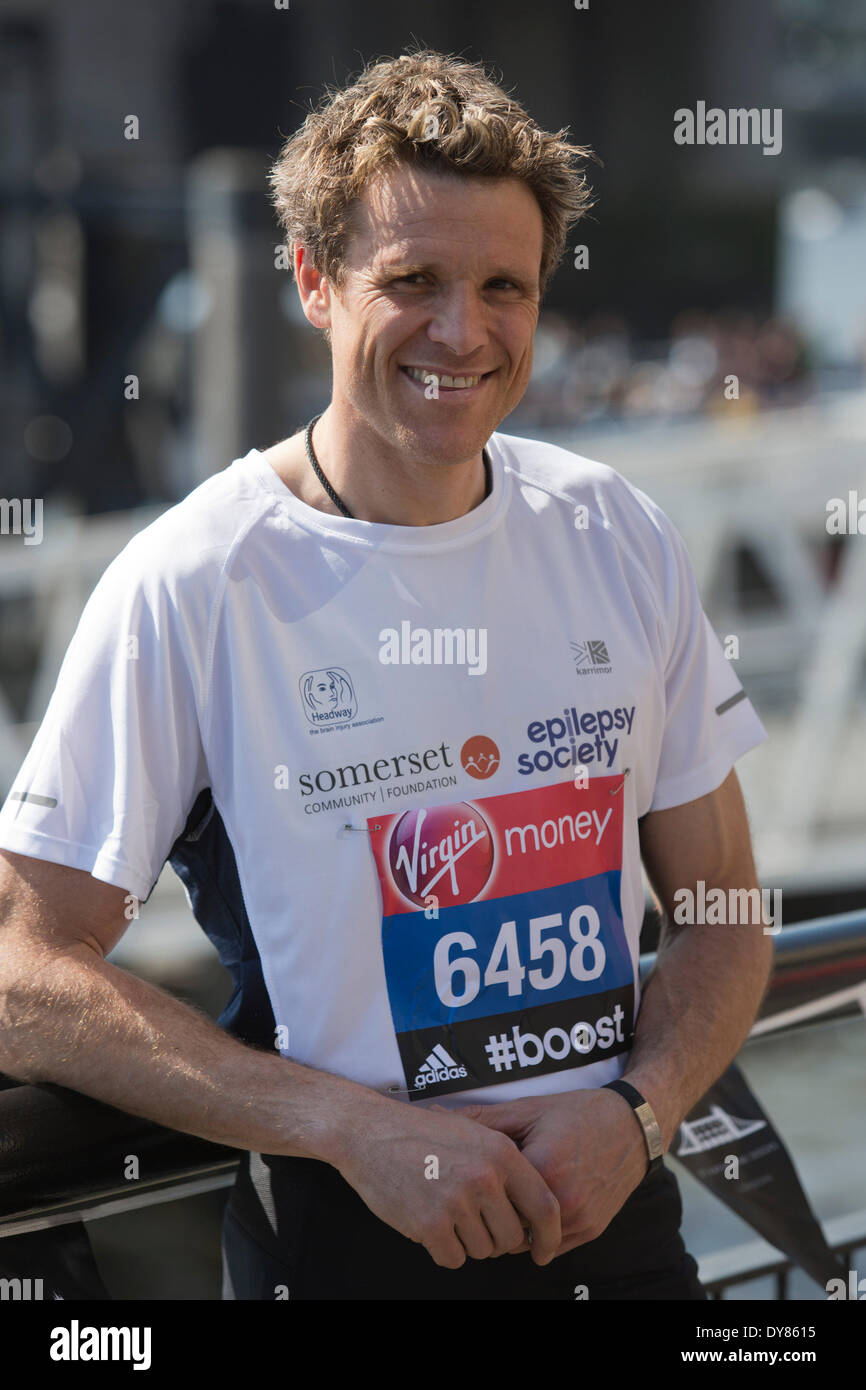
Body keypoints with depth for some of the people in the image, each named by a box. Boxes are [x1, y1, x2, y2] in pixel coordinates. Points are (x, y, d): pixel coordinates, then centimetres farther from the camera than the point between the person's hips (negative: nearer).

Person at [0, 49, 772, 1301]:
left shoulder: (618, 537, 0)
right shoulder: (191, 584, -13)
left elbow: (722, 919, 7)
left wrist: (634, 1109, -11)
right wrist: (358, 1127, -20)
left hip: (612, 1204, 4)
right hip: (340, 1237, -3)